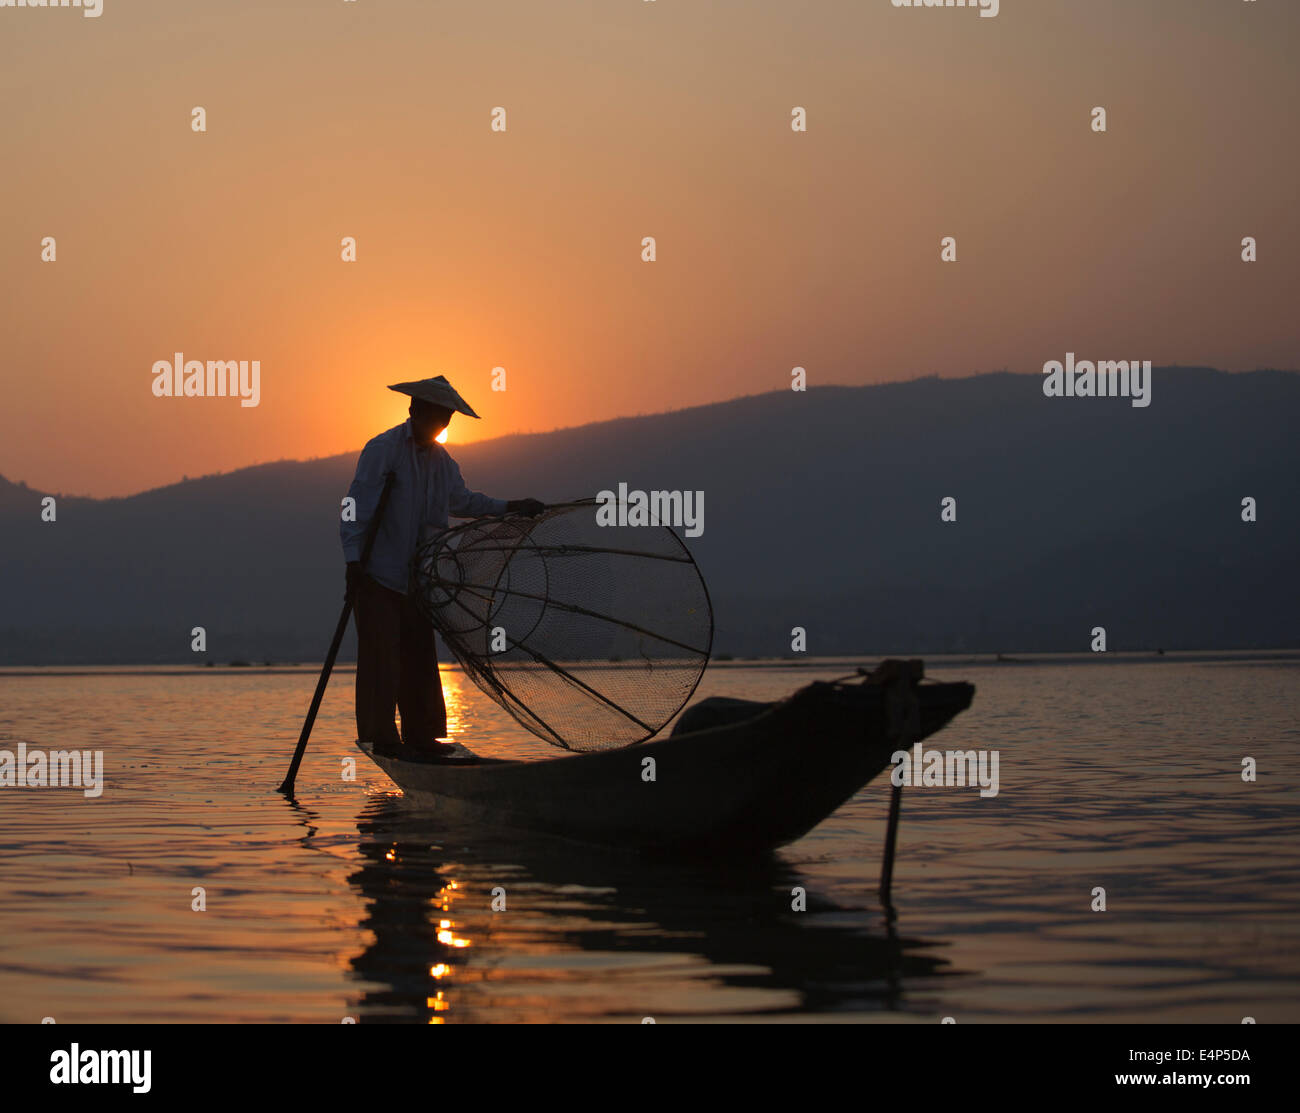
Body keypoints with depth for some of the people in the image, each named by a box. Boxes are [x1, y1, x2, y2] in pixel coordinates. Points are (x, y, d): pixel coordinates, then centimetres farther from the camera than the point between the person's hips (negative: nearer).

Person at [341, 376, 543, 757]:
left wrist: (512, 507, 21)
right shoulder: (383, 450, -11)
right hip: (377, 573, -7)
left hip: (415, 577, 7)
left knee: (419, 655, 8)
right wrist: (353, 562, -21)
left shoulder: (441, 460, 11)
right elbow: (357, 508, -14)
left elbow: (463, 501, 28)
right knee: (381, 656, -8)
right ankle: (383, 737, -3)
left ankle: (420, 736, 14)